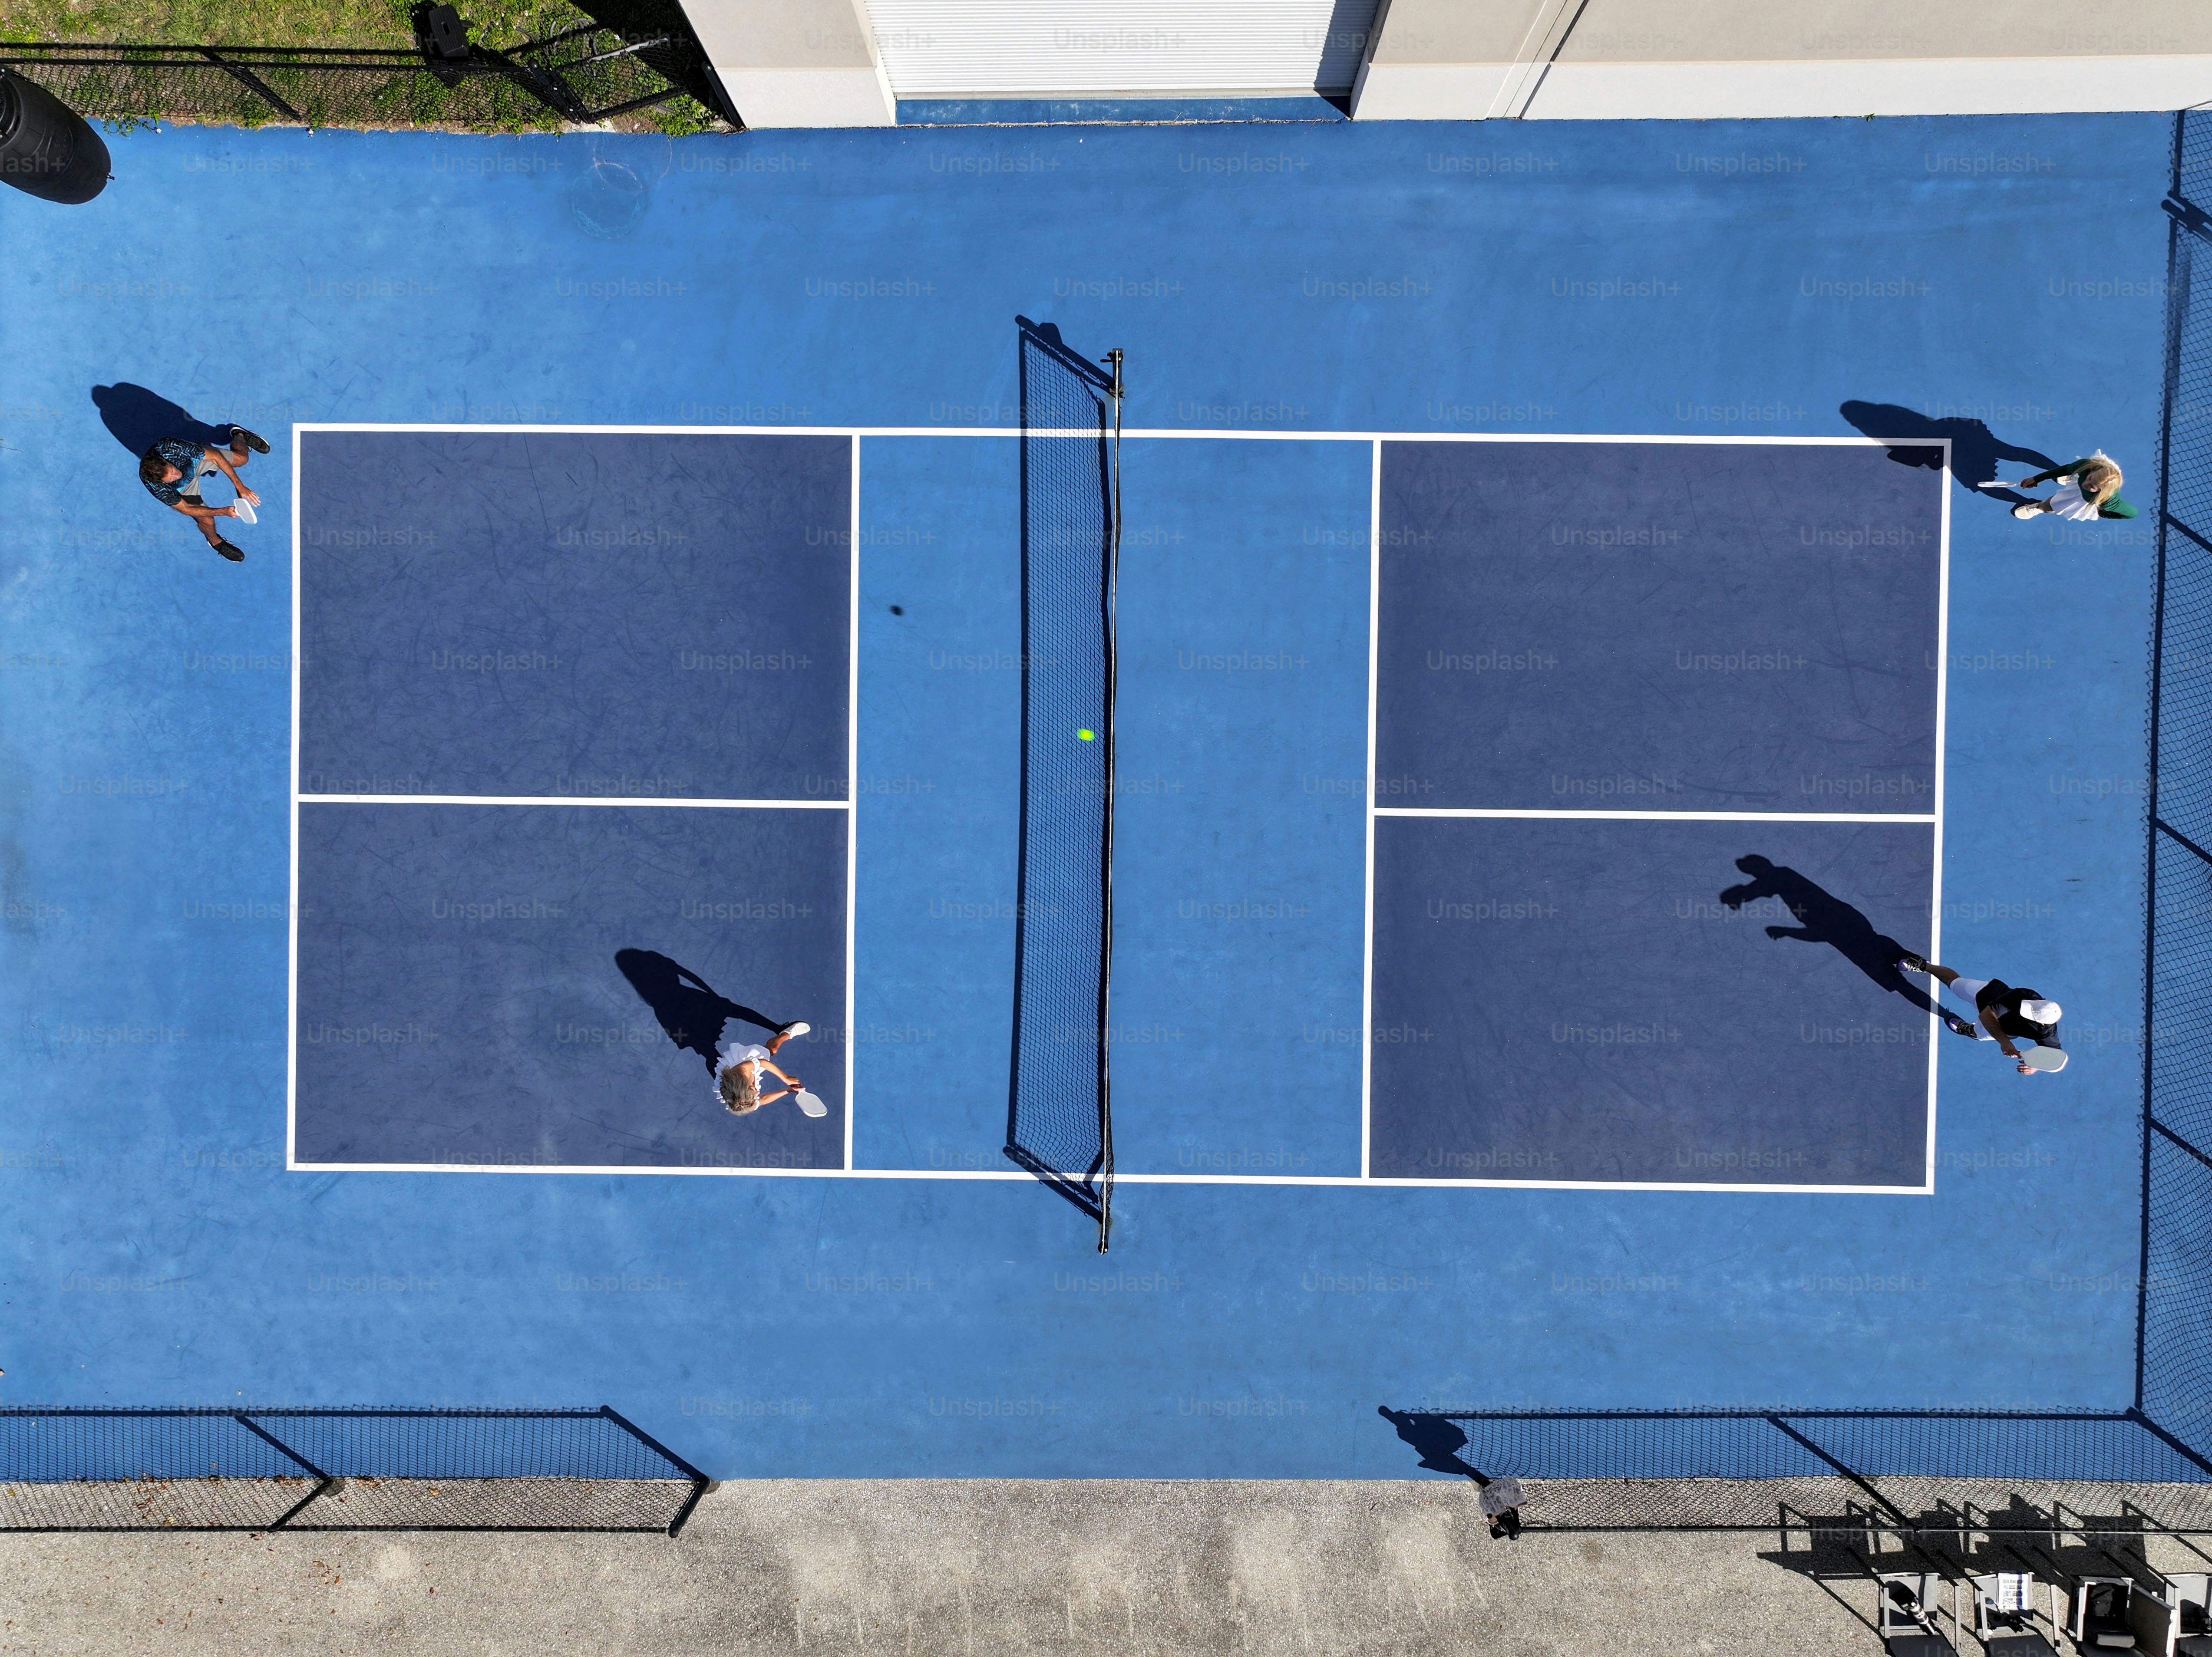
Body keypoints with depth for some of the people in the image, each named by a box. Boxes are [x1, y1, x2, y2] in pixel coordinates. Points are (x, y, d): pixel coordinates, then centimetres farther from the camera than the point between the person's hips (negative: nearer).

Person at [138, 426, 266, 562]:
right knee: (207, 521, -6)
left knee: (241, 458, 3)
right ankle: (215, 541, 34)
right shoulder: (155, 486, -43)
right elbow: (185, 509, -30)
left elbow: (216, 457, -33)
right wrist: (223, 512, -40)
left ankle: (239, 435, 41)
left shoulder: (172, 447, -45)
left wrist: (240, 487, -37)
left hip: (194, 459, 1)